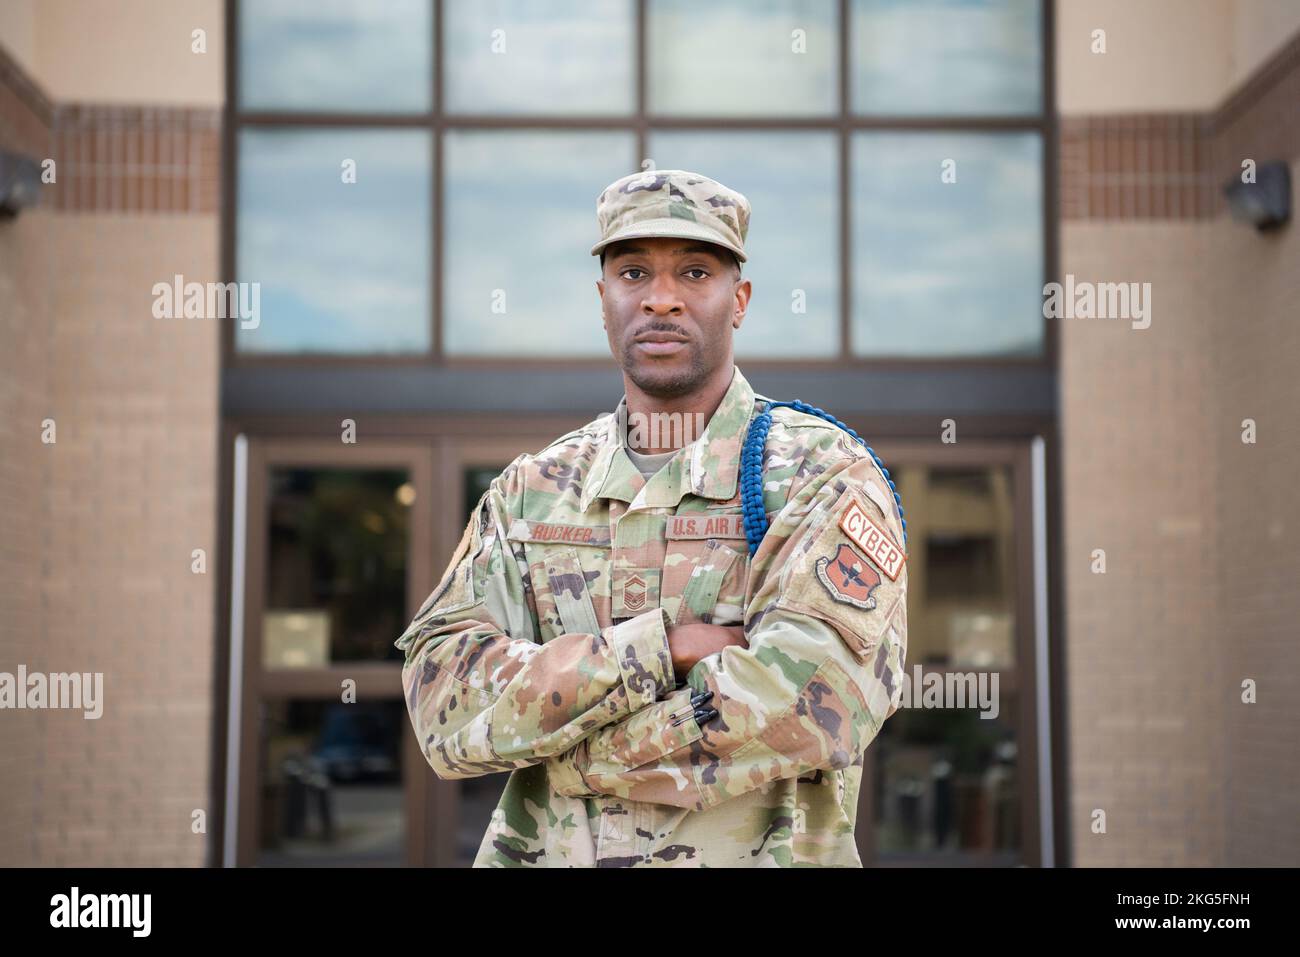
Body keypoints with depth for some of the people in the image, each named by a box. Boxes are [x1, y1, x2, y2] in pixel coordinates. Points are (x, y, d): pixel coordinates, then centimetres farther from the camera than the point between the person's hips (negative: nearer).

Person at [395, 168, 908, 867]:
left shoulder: (826, 477, -8)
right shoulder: (530, 490, 2)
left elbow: (810, 704, -22)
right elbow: (444, 706, -9)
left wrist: (549, 744, -15)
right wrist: (656, 648, -22)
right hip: (540, 851, 3)